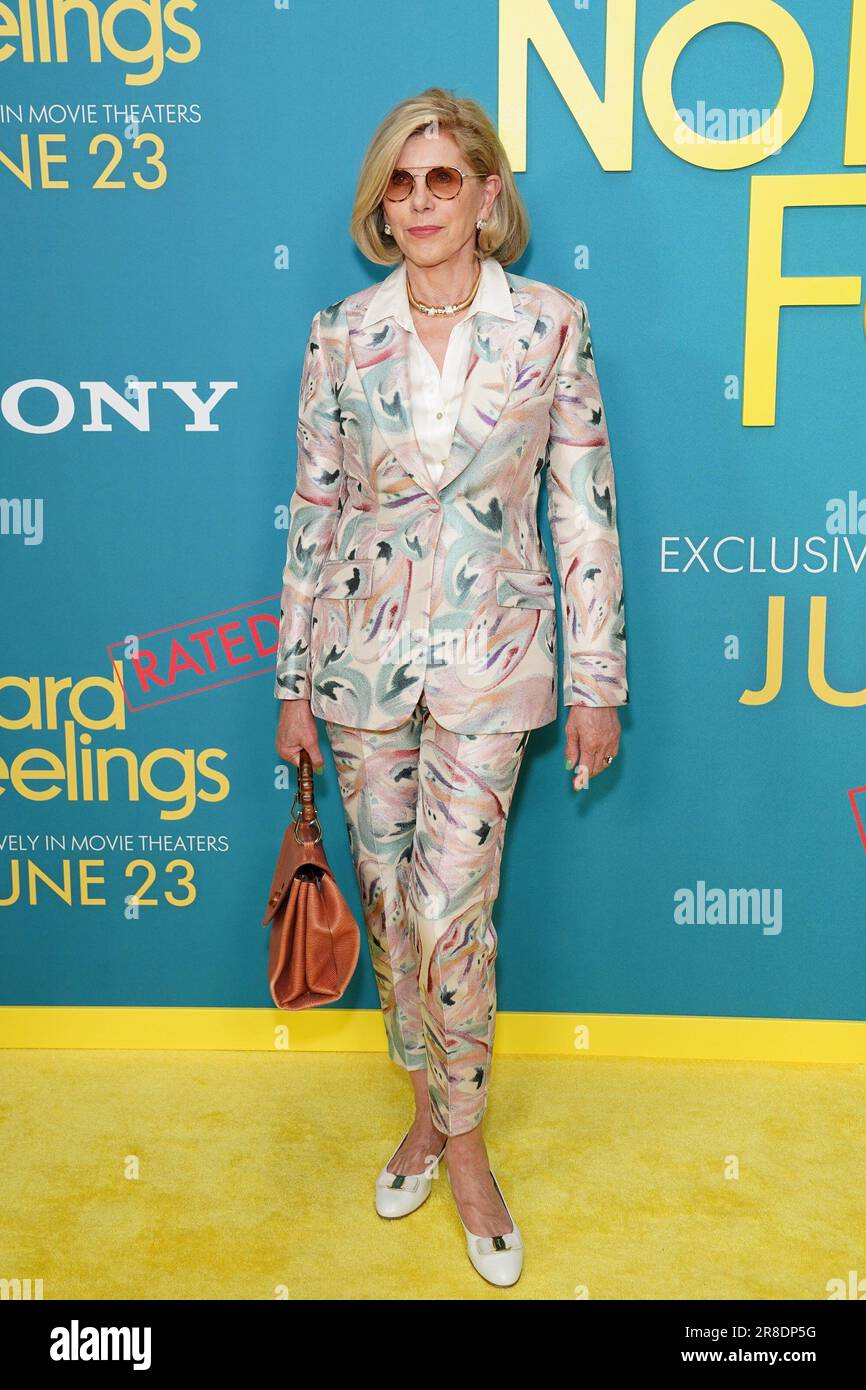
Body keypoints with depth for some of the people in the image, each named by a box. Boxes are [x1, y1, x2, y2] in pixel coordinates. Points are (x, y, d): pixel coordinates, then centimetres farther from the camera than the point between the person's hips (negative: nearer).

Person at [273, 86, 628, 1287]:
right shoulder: (341, 334, 2)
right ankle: (432, 1102, 36)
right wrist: (294, 680, 5)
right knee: (390, 903, 12)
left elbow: (585, 508, -2)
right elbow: (314, 509, 5)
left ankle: (459, 1136, 23)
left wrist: (597, 682, -3)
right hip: (362, 655, 3)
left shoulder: (550, 323, -3)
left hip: (488, 660, -2)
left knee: (449, 917, -2)